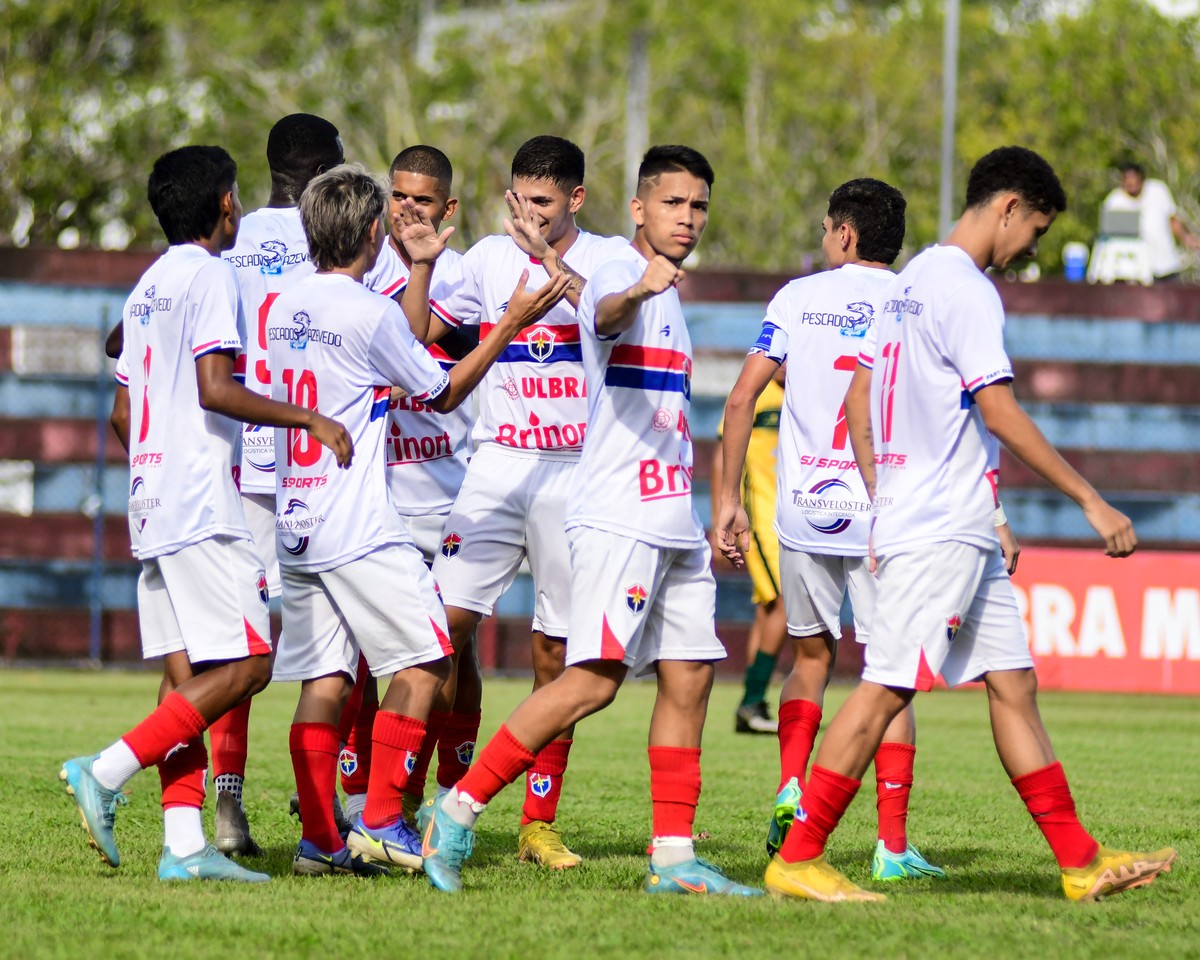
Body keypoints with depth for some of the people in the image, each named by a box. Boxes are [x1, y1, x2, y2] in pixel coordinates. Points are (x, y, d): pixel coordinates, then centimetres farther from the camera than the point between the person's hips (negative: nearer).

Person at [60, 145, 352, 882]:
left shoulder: (147, 288, 19)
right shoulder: (210, 275, -7)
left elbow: (124, 411, 22)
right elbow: (215, 388, -19)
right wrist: (311, 419, -14)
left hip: (154, 505, 9)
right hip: (203, 507, -9)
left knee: (186, 673, 4)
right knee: (246, 664, -9)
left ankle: (184, 842, -3)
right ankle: (108, 772, -16)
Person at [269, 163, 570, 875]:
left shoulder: (284, 310, 11)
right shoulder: (369, 311, -11)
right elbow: (443, 391, 0)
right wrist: (512, 324, 6)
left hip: (295, 524, 8)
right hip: (360, 531, -8)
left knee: (324, 679, 6)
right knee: (424, 662, 2)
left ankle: (319, 839, 1)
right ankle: (381, 822, -4)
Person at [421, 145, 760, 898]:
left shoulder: (670, 298, 20)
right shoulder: (619, 276, -7)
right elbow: (606, 316, -34)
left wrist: (708, 516, 34)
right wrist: (639, 291, -57)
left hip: (674, 520, 9)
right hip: (619, 518, -9)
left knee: (689, 677, 4)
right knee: (594, 680, -15)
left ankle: (674, 857, 6)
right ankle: (459, 811, -11)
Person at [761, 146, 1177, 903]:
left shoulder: (914, 280, 17)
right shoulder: (965, 288, -13)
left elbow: (862, 402, 20)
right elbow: (999, 411, -19)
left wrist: (920, 512, 24)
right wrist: (1091, 500, -17)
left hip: (964, 534, 10)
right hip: (942, 531, -10)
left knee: (1014, 683, 8)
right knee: (886, 690, -9)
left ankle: (1082, 862, 8)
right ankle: (797, 859, -7)